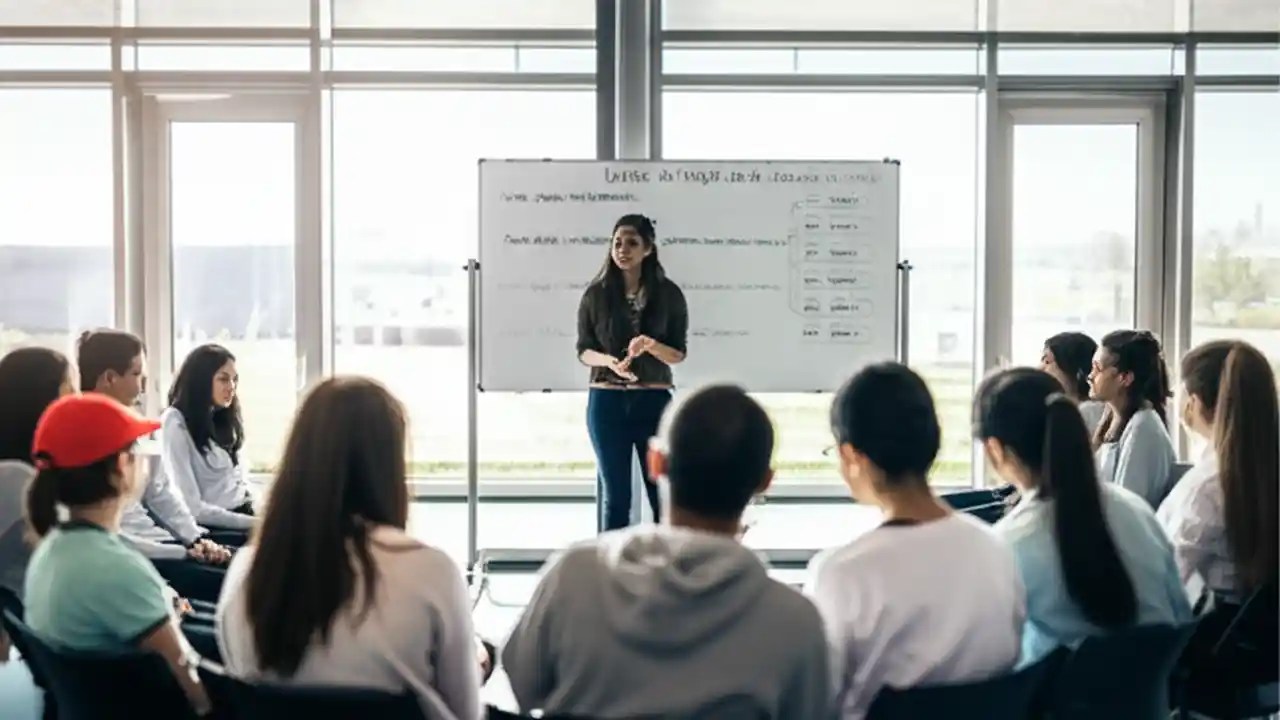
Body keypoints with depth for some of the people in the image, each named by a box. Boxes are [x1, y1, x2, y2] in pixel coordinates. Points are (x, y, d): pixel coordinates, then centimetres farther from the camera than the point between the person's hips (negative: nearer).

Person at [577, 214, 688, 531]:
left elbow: (678, 354, 1)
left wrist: (651, 345, -20)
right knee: (614, 494, 5)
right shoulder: (596, 294, 1)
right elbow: (583, 350, 4)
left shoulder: (668, 294, 0)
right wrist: (610, 361, -17)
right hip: (606, 402, 0)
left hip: (654, 401, 0)